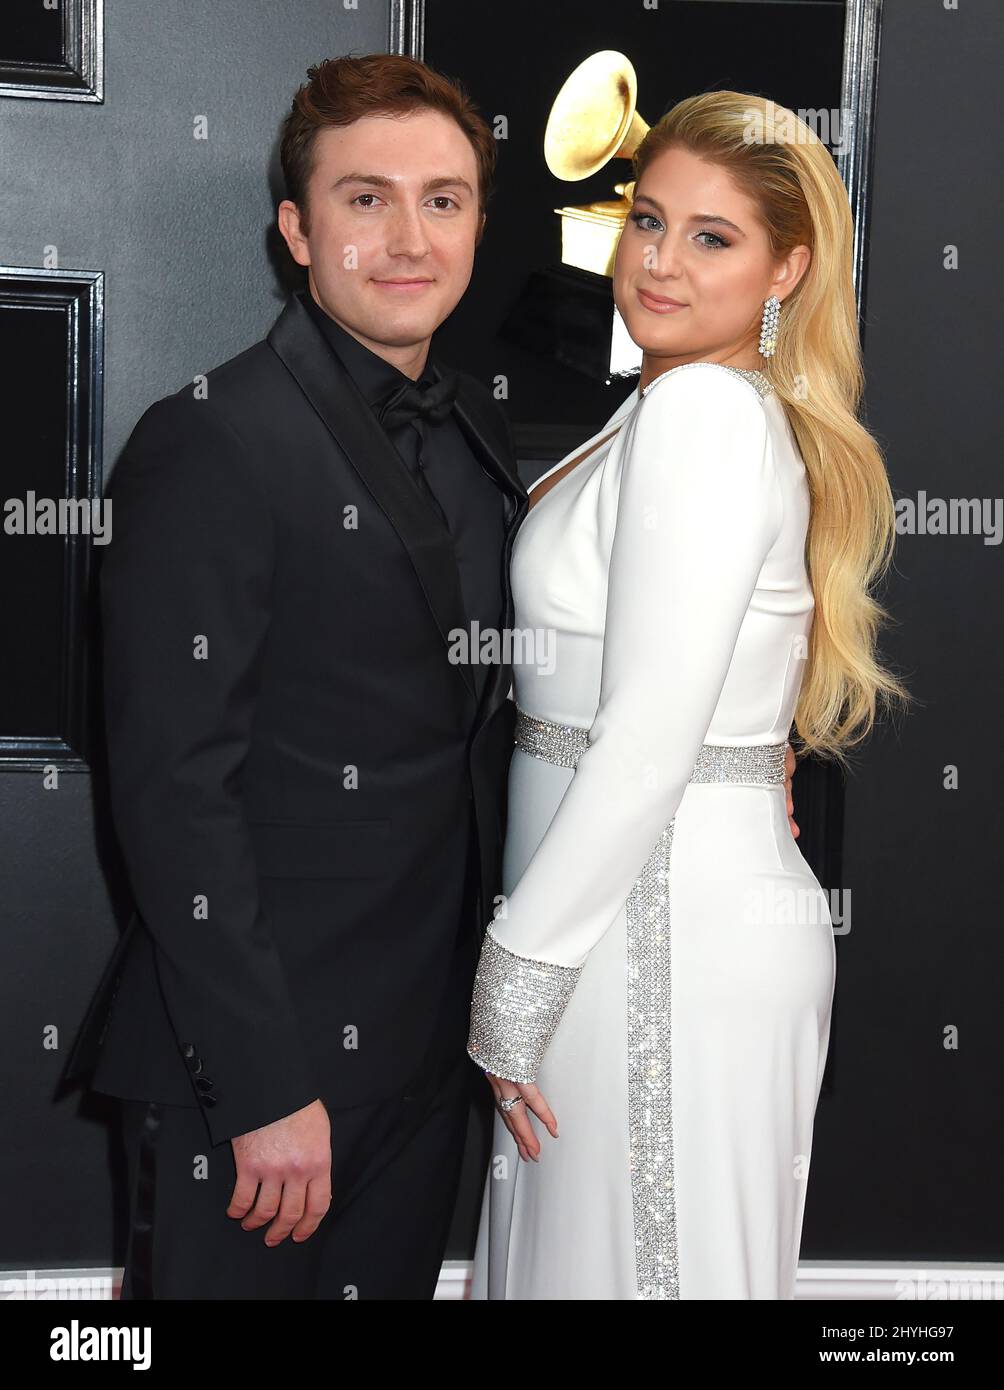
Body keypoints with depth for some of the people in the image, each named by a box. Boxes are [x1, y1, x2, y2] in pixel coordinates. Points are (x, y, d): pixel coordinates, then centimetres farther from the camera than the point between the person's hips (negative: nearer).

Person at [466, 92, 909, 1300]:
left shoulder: (702, 410, -15)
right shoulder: (726, 409, 15)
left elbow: (649, 740, -20)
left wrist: (514, 983, -16)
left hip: (665, 923, -10)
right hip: (698, 902, 10)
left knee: (638, 1259, 2)